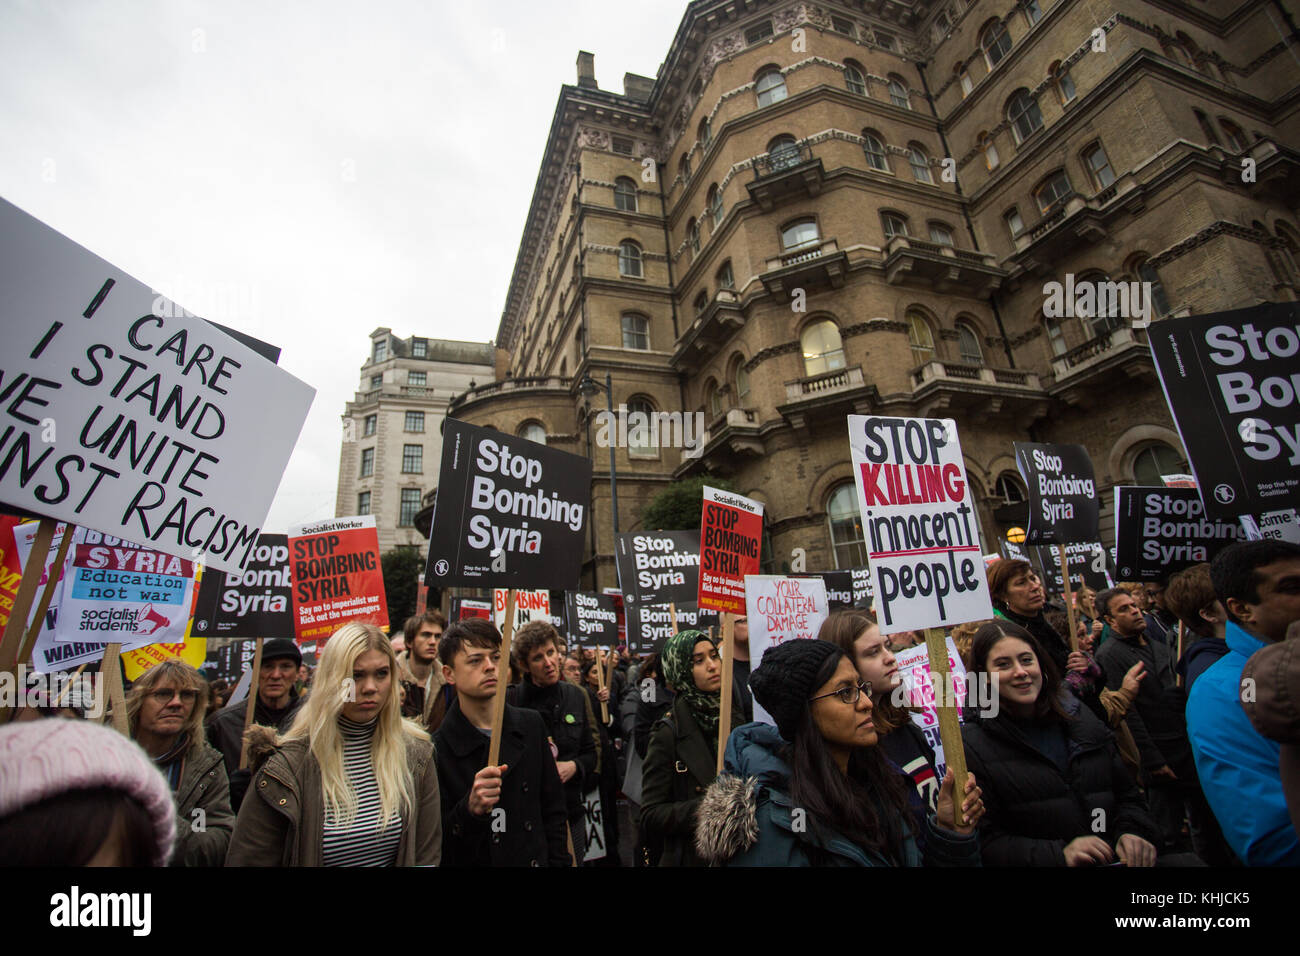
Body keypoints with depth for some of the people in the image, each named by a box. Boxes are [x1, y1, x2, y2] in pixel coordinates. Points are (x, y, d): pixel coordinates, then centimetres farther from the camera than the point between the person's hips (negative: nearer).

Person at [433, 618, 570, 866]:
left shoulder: (531, 723, -6)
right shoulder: (436, 750, -20)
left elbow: (554, 810, 2)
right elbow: (434, 848, -17)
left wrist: (558, 861, -4)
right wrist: (470, 808, -32)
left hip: (537, 859, 4)